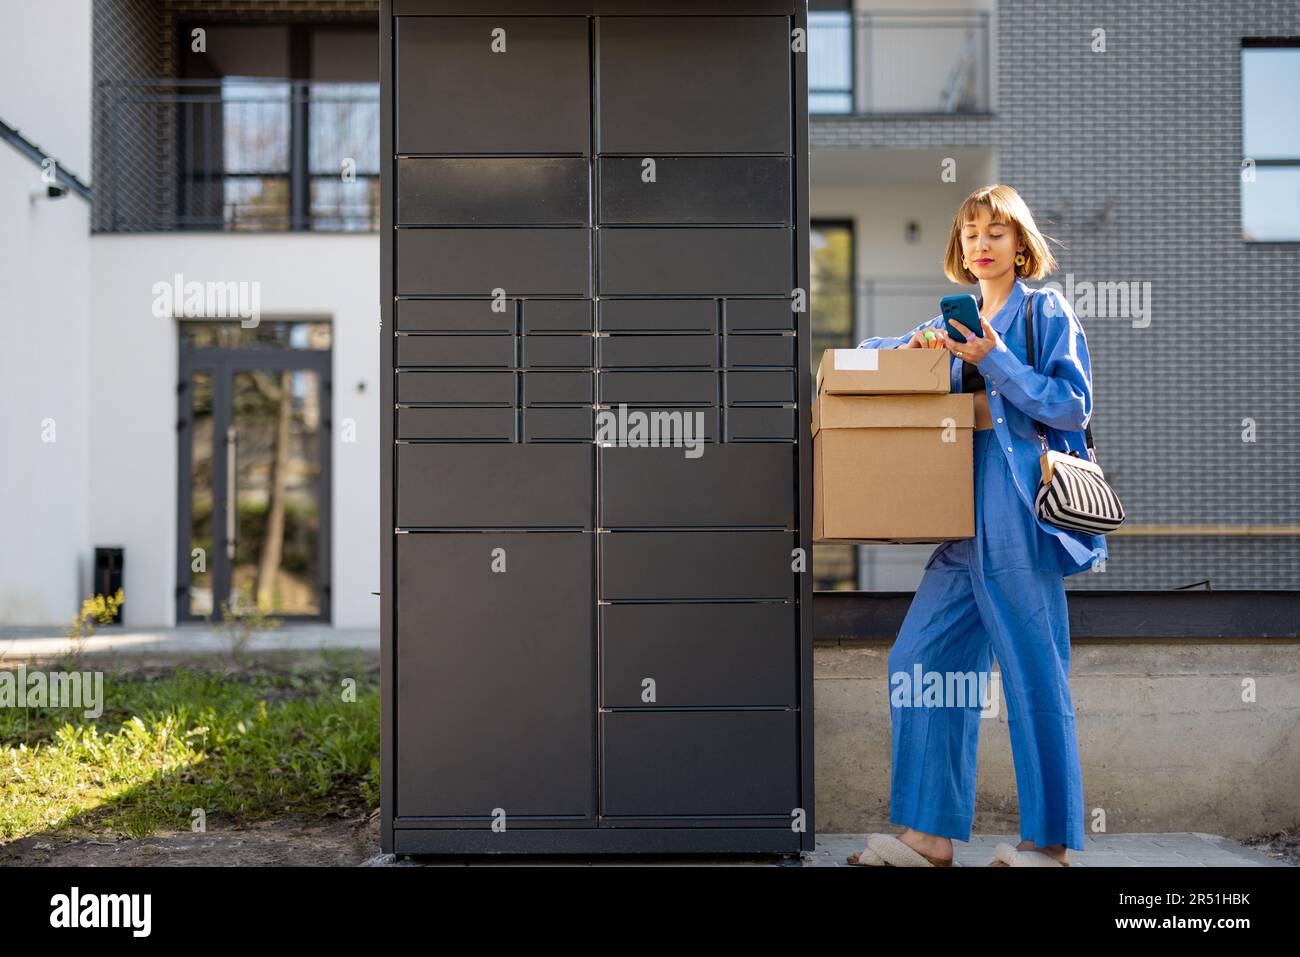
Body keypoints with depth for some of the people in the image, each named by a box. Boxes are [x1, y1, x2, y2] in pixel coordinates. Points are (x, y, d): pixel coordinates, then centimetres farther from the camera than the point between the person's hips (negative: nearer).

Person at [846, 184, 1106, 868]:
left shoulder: (1048, 313, 2)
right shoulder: (955, 323, 20)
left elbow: (1073, 404, -7)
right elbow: (868, 353, 24)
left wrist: (993, 358, -13)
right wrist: (914, 345, 3)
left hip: (1022, 512, -7)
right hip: (964, 513, 7)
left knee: (1034, 674, -2)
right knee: (918, 661, 3)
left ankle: (1049, 844, 9)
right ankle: (928, 837, 11)